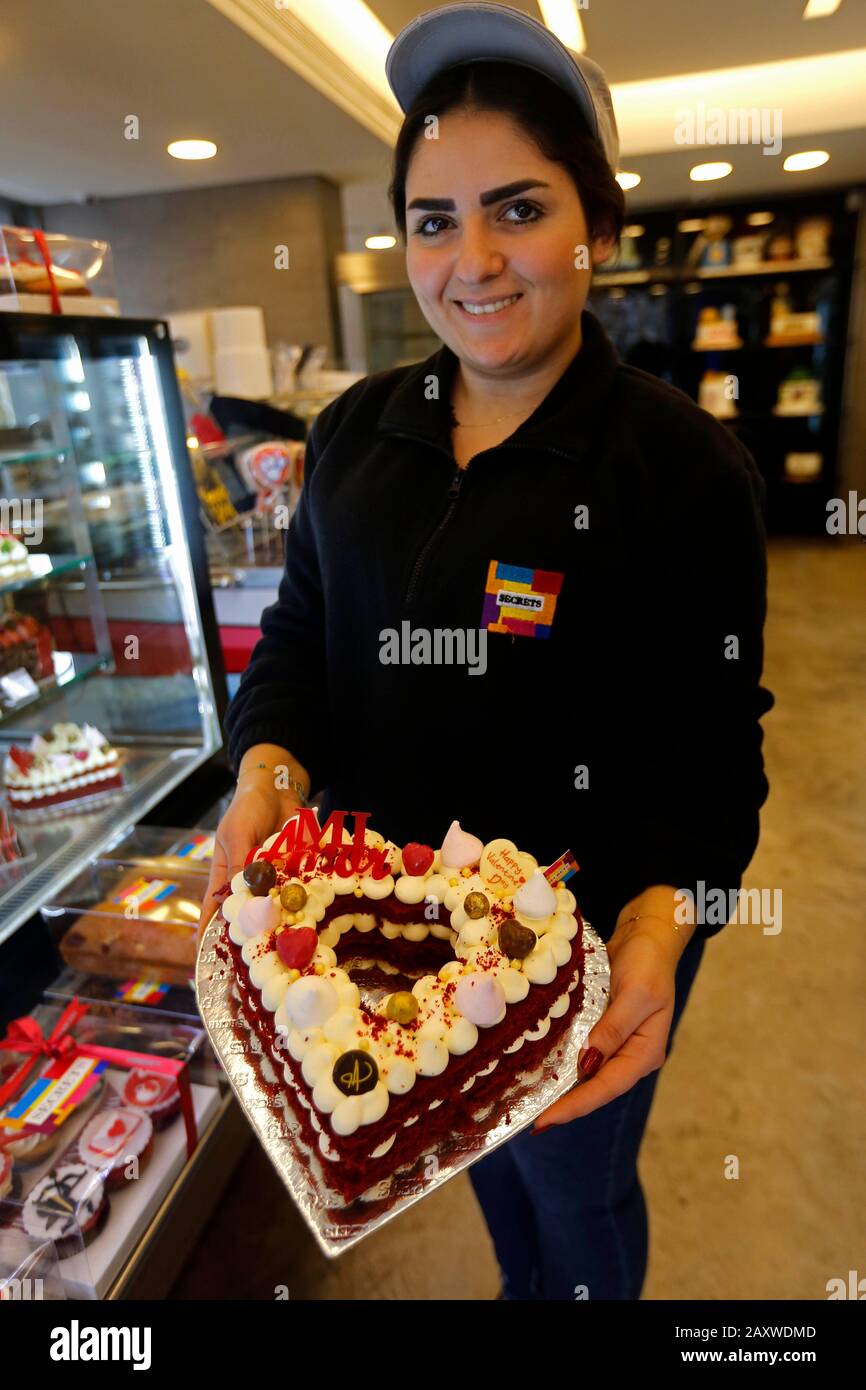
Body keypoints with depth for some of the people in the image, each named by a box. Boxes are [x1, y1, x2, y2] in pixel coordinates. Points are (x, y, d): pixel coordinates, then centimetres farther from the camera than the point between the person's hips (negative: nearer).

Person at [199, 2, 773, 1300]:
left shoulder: (685, 465, -16)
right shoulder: (355, 430, -2)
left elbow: (711, 743, -14)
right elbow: (300, 630, 3)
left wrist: (656, 926, -30)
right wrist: (270, 777, -15)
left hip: (586, 945, -4)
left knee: (575, 1184, 24)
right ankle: (521, 1286, 66)